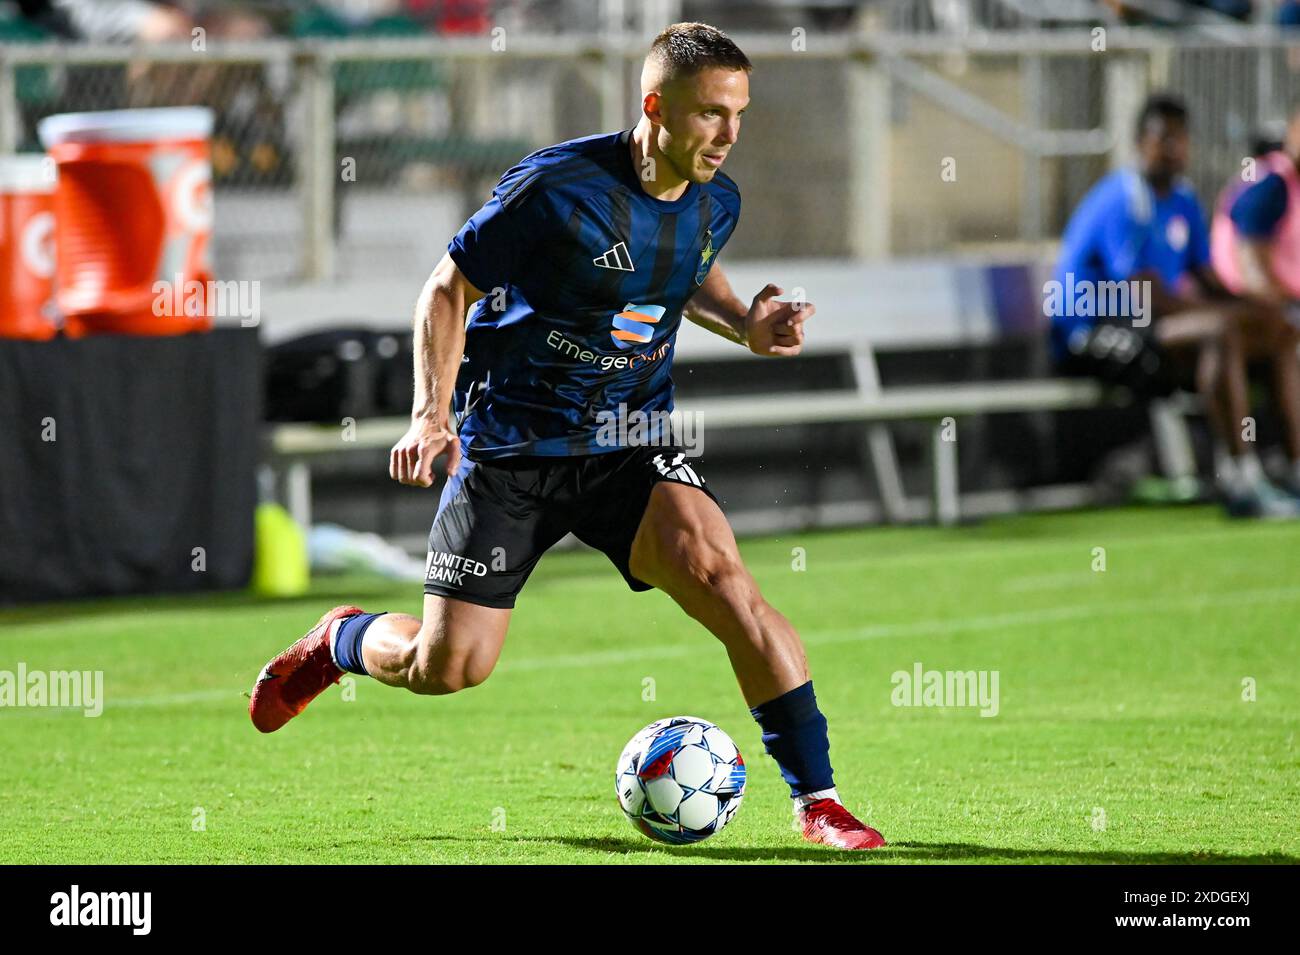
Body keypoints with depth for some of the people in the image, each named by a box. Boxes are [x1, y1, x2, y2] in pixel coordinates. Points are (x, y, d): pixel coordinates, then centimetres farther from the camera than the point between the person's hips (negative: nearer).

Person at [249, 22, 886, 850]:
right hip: (510, 447, -3)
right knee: (448, 666, -6)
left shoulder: (716, 204, -1)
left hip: (630, 448, 3)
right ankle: (341, 642, 31)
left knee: (717, 571, -25)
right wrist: (432, 413, -20)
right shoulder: (559, 190, -19)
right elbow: (448, 289, -9)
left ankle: (816, 796, -20)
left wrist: (746, 325, 3)